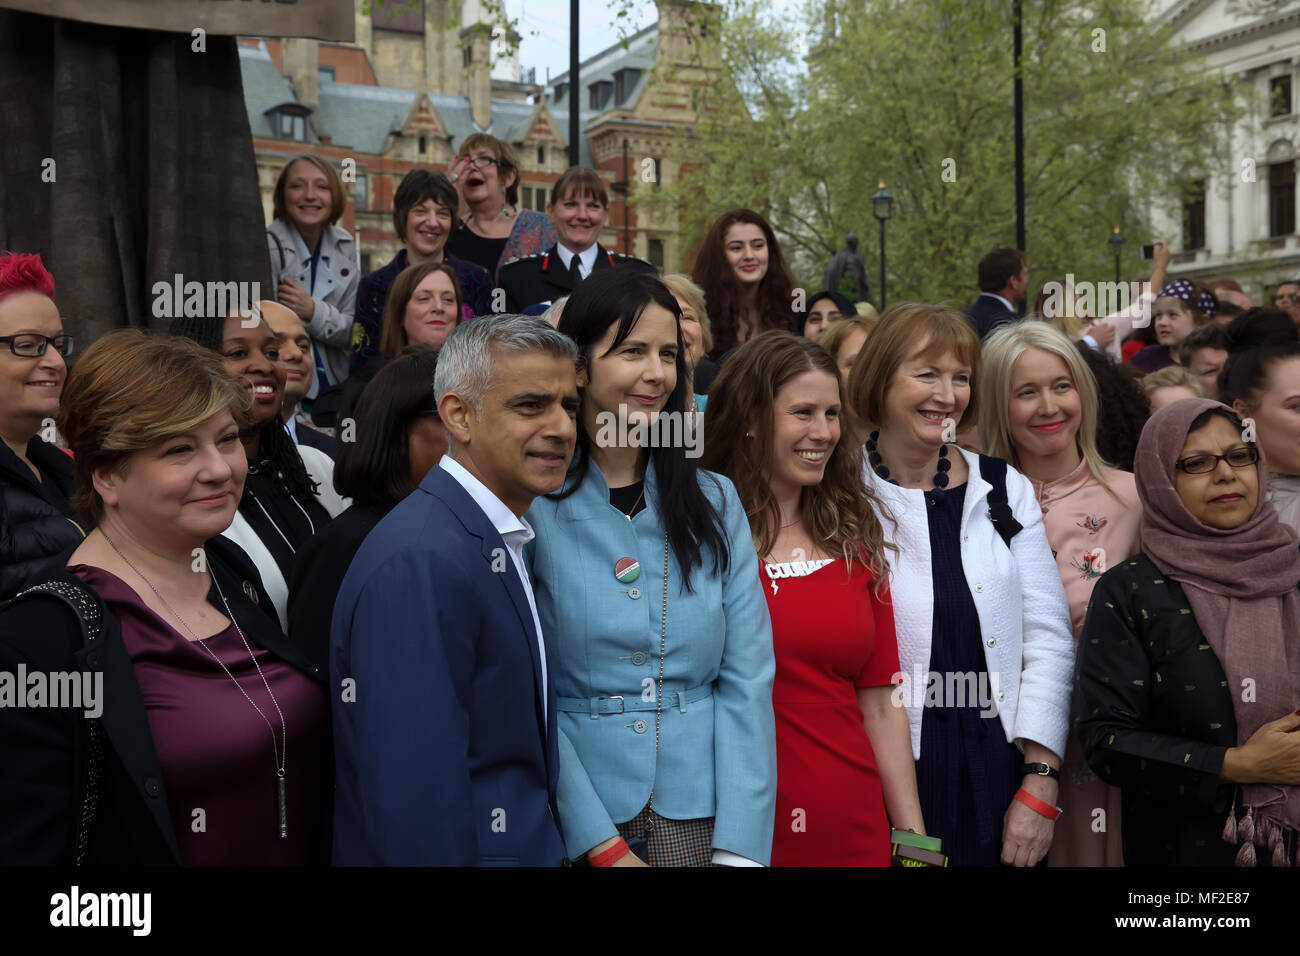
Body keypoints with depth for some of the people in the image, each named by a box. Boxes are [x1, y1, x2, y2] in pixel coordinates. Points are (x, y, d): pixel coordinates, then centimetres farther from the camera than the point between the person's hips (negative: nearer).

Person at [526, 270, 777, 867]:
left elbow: (747, 683, -2)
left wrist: (739, 848, -10)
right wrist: (602, 845, -15)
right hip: (571, 821, -2)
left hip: (701, 818, 3)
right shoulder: (530, 507, -7)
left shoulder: (715, 502, 2)